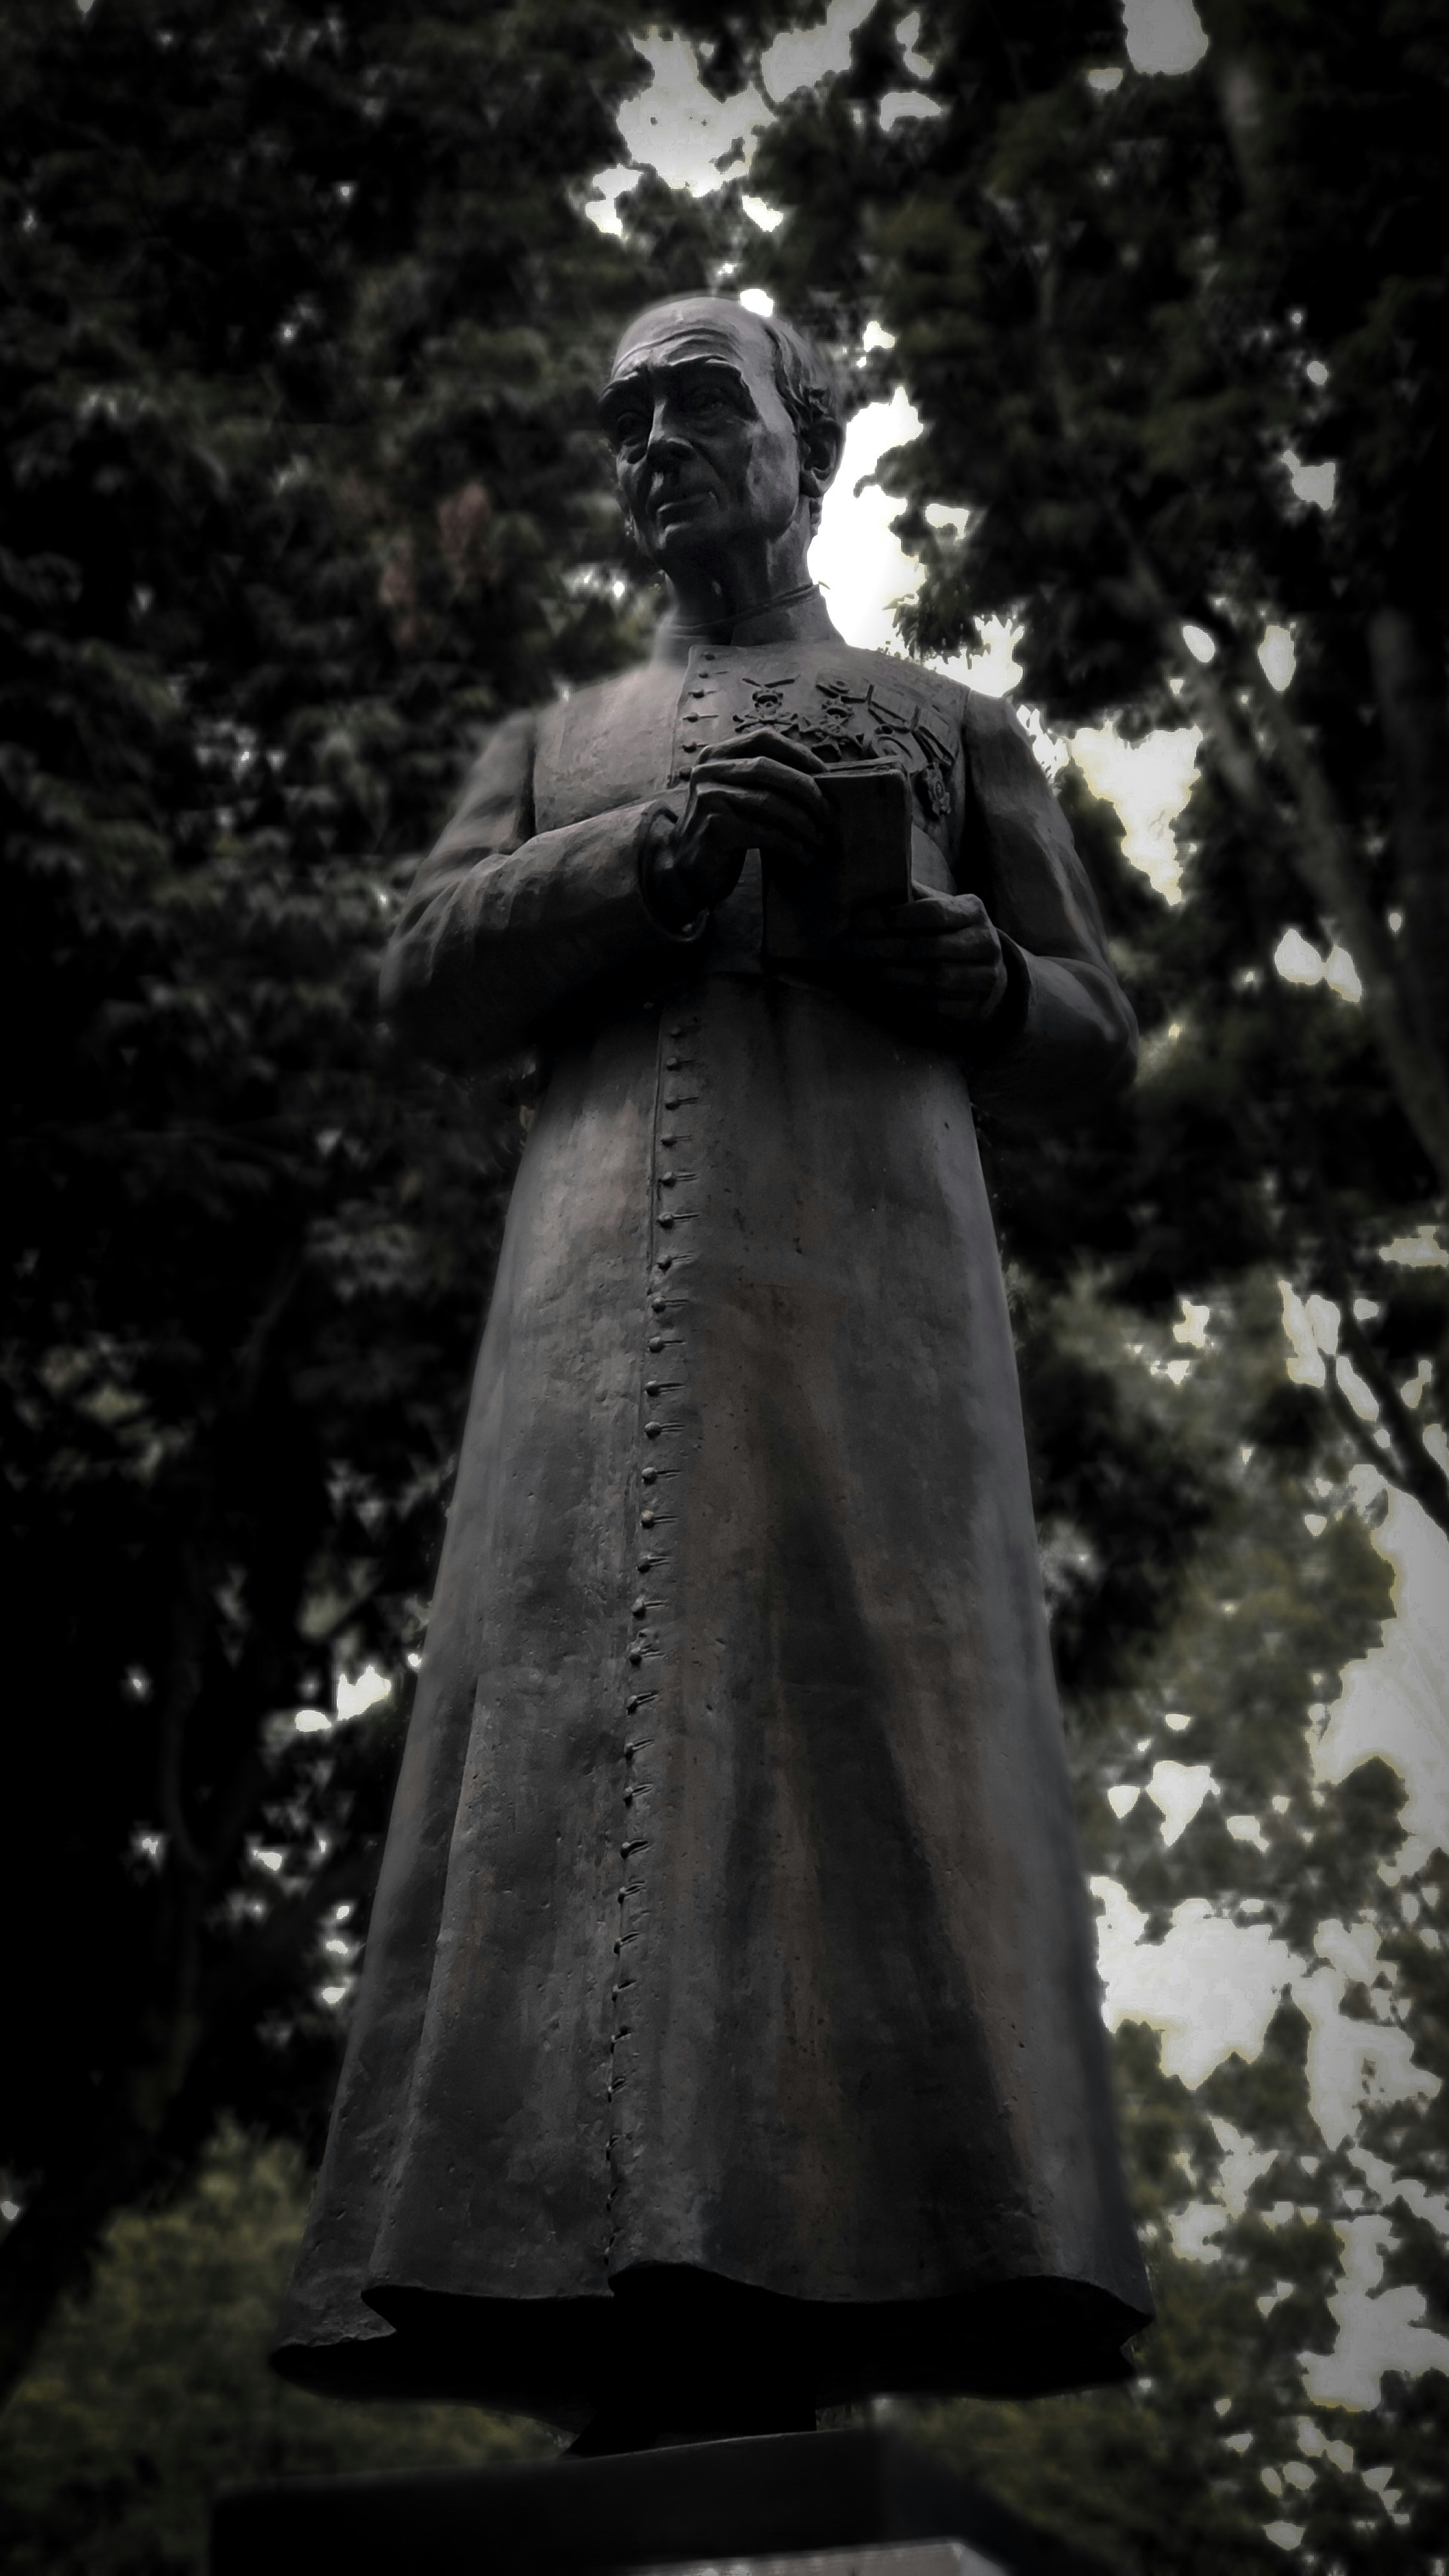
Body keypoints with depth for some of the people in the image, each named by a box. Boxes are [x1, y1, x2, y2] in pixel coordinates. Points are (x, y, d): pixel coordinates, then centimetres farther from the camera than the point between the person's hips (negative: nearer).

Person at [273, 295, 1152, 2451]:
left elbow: (1088, 1044, 18)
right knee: (602, 1739, -13)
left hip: (870, 1246, -1)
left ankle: (812, 2326, -22)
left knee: (850, 1729, -17)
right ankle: (641, 2361, -18)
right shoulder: (552, 751, 30)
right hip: (607, 1277, 2)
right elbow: (434, 986, 12)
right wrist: (665, 849, -5)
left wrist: (946, 956, -5)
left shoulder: (955, 731, 25)